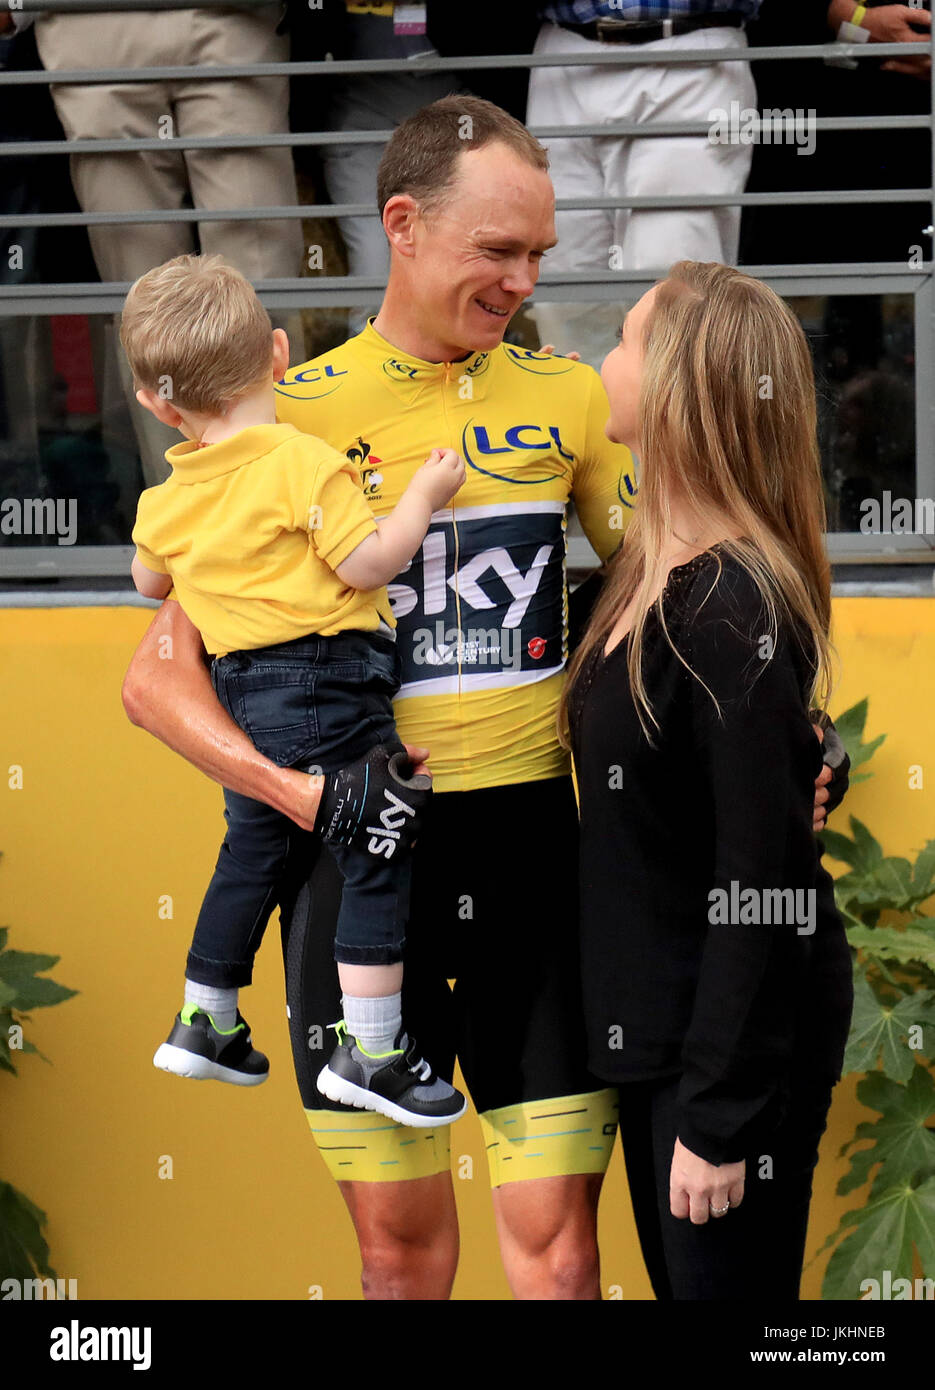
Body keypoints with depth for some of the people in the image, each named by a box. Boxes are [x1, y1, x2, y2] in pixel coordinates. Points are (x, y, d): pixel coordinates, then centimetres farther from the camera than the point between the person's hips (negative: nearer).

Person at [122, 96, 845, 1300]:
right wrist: (285, 784, -20)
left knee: (556, 1242, -1)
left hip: (529, 844, 2)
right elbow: (158, 674, -3)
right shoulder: (295, 414, -2)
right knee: (399, 1243, 7)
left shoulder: (567, 399, 5)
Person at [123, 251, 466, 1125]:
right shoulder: (303, 464, -15)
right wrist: (423, 497, -6)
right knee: (380, 858, -1)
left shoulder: (170, 496, 5)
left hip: (241, 693, 7)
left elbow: (150, 582, 22)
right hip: (325, 686, -7)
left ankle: (204, 1022, 33)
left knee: (251, 849, 23)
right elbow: (367, 564, -18)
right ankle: (368, 1052, -3)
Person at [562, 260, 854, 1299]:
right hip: (654, 1020, 9)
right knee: (674, 1276, 19)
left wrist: (721, 1115, -21)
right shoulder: (650, 574, 4)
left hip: (743, 1044, -9)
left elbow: (763, 886, -23)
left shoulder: (733, 611, -23)